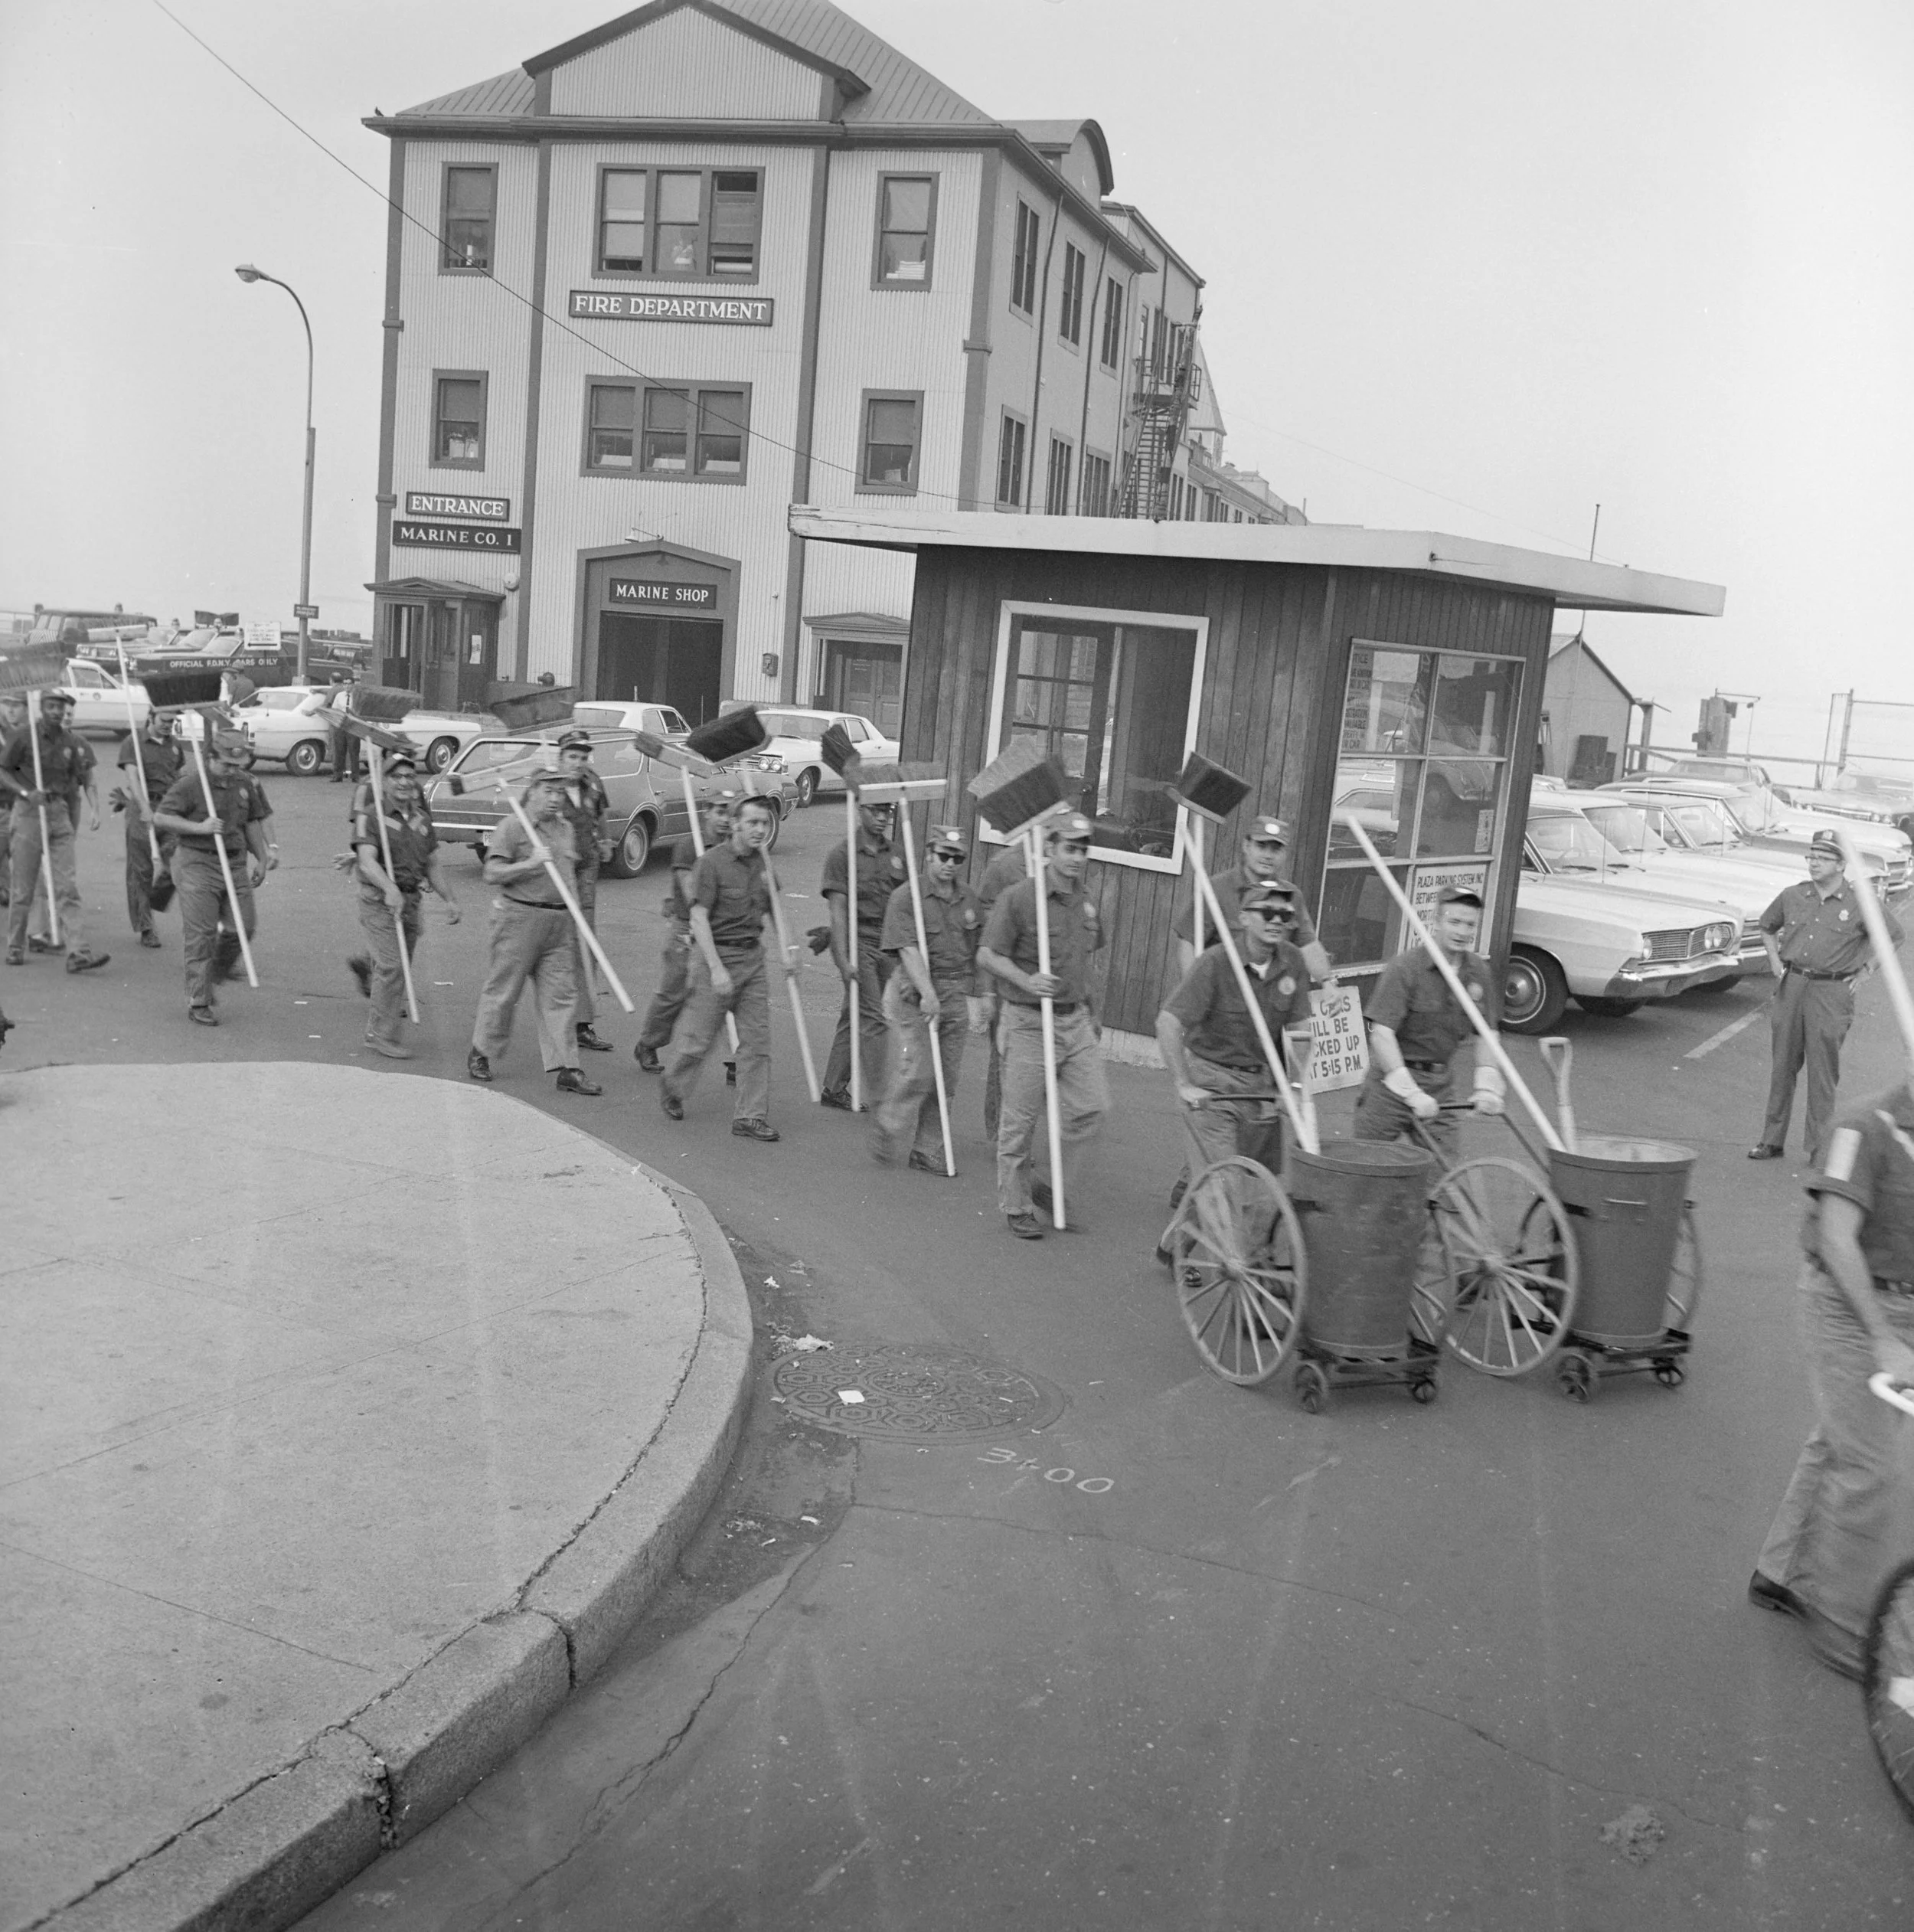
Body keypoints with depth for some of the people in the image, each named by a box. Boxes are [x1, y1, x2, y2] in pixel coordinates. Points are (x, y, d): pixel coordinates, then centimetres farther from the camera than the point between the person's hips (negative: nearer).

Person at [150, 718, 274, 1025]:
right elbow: (160, 818, -12)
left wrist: (262, 859, 17)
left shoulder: (246, 784, 6)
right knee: (200, 936, -4)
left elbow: (252, 823, 18)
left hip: (235, 864, 5)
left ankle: (210, 979, 27)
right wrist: (200, 828, -21)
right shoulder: (190, 784, -11)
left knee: (242, 928, 3)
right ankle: (198, 1002, 4)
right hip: (197, 864, -5)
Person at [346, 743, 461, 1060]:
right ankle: (382, 1033, -2)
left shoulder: (422, 818, 11)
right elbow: (367, 860, -22)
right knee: (392, 966, -11)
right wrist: (390, 889, -38)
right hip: (379, 900, -6)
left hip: (411, 900, 6)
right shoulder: (372, 816, -9)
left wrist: (449, 900, 9)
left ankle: (365, 965, 46)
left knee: (403, 960, 15)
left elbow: (432, 864, 17)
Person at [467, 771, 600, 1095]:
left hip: (560, 921, 6)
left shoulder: (565, 828, 15)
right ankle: (480, 1053, 21)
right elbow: (492, 874, -13)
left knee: (561, 995, 1)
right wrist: (530, 864, -23)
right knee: (502, 990, 3)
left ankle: (566, 1069, 1)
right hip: (520, 916, -6)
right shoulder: (511, 827, -6)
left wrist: (575, 918, 22)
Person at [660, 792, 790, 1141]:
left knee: (757, 1040, 2)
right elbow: (699, 918, -16)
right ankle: (671, 1088, 30)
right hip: (716, 955, -6)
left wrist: (783, 952, 7)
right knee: (699, 1037, 2)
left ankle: (750, 1117, 8)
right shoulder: (712, 862, -12)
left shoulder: (763, 863, 8)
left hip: (752, 958, 6)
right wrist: (716, 968, -22)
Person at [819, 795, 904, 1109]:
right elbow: (838, 909, -11)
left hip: (886, 942, 6)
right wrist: (843, 959, -17)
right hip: (858, 940, -6)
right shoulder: (842, 854, -6)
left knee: (853, 1015, 12)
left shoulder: (894, 853, 11)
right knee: (872, 1018, -10)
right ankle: (879, 1095, -8)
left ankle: (834, 1088, 21)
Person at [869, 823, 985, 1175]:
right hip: (915, 994, -5)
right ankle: (886, 1135, 11)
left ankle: (929, 1152, 15)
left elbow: (978, 951, 17)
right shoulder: (906, 897, -8)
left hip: (956, 996, 6)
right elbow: (908, 950, -17)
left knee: (946, 1079, 6)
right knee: (915, 1073, -11)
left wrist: (976, 994, 15)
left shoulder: (969, 899, 11)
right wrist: (928, 994, -25)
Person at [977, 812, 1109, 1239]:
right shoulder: (1018, 898, -11)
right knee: (1021, 1120, 1)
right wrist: (1027, 981, -25)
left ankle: (1057, 1190, 17)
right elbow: (987, 955, -11)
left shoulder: (1087, 902, 9)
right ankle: (1016, 1207, 15)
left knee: (1092, 1105, 0)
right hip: (1028, 1022, -6)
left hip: (1075, 1021, 6)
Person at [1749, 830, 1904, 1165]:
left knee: (1823, 1072, -1)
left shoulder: (1859, 904, -5)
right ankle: (1772, 1140, 16)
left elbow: (1894, 934, 8)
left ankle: (1820, 1145, 8)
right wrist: (1775, 961, 12)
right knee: (1783, 1065, 8)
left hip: (1831, 992, -3)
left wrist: (1865, 969, 5)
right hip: (1791, 986, 3)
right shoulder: (1792, 896, 4)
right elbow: (1767, 927, 23)